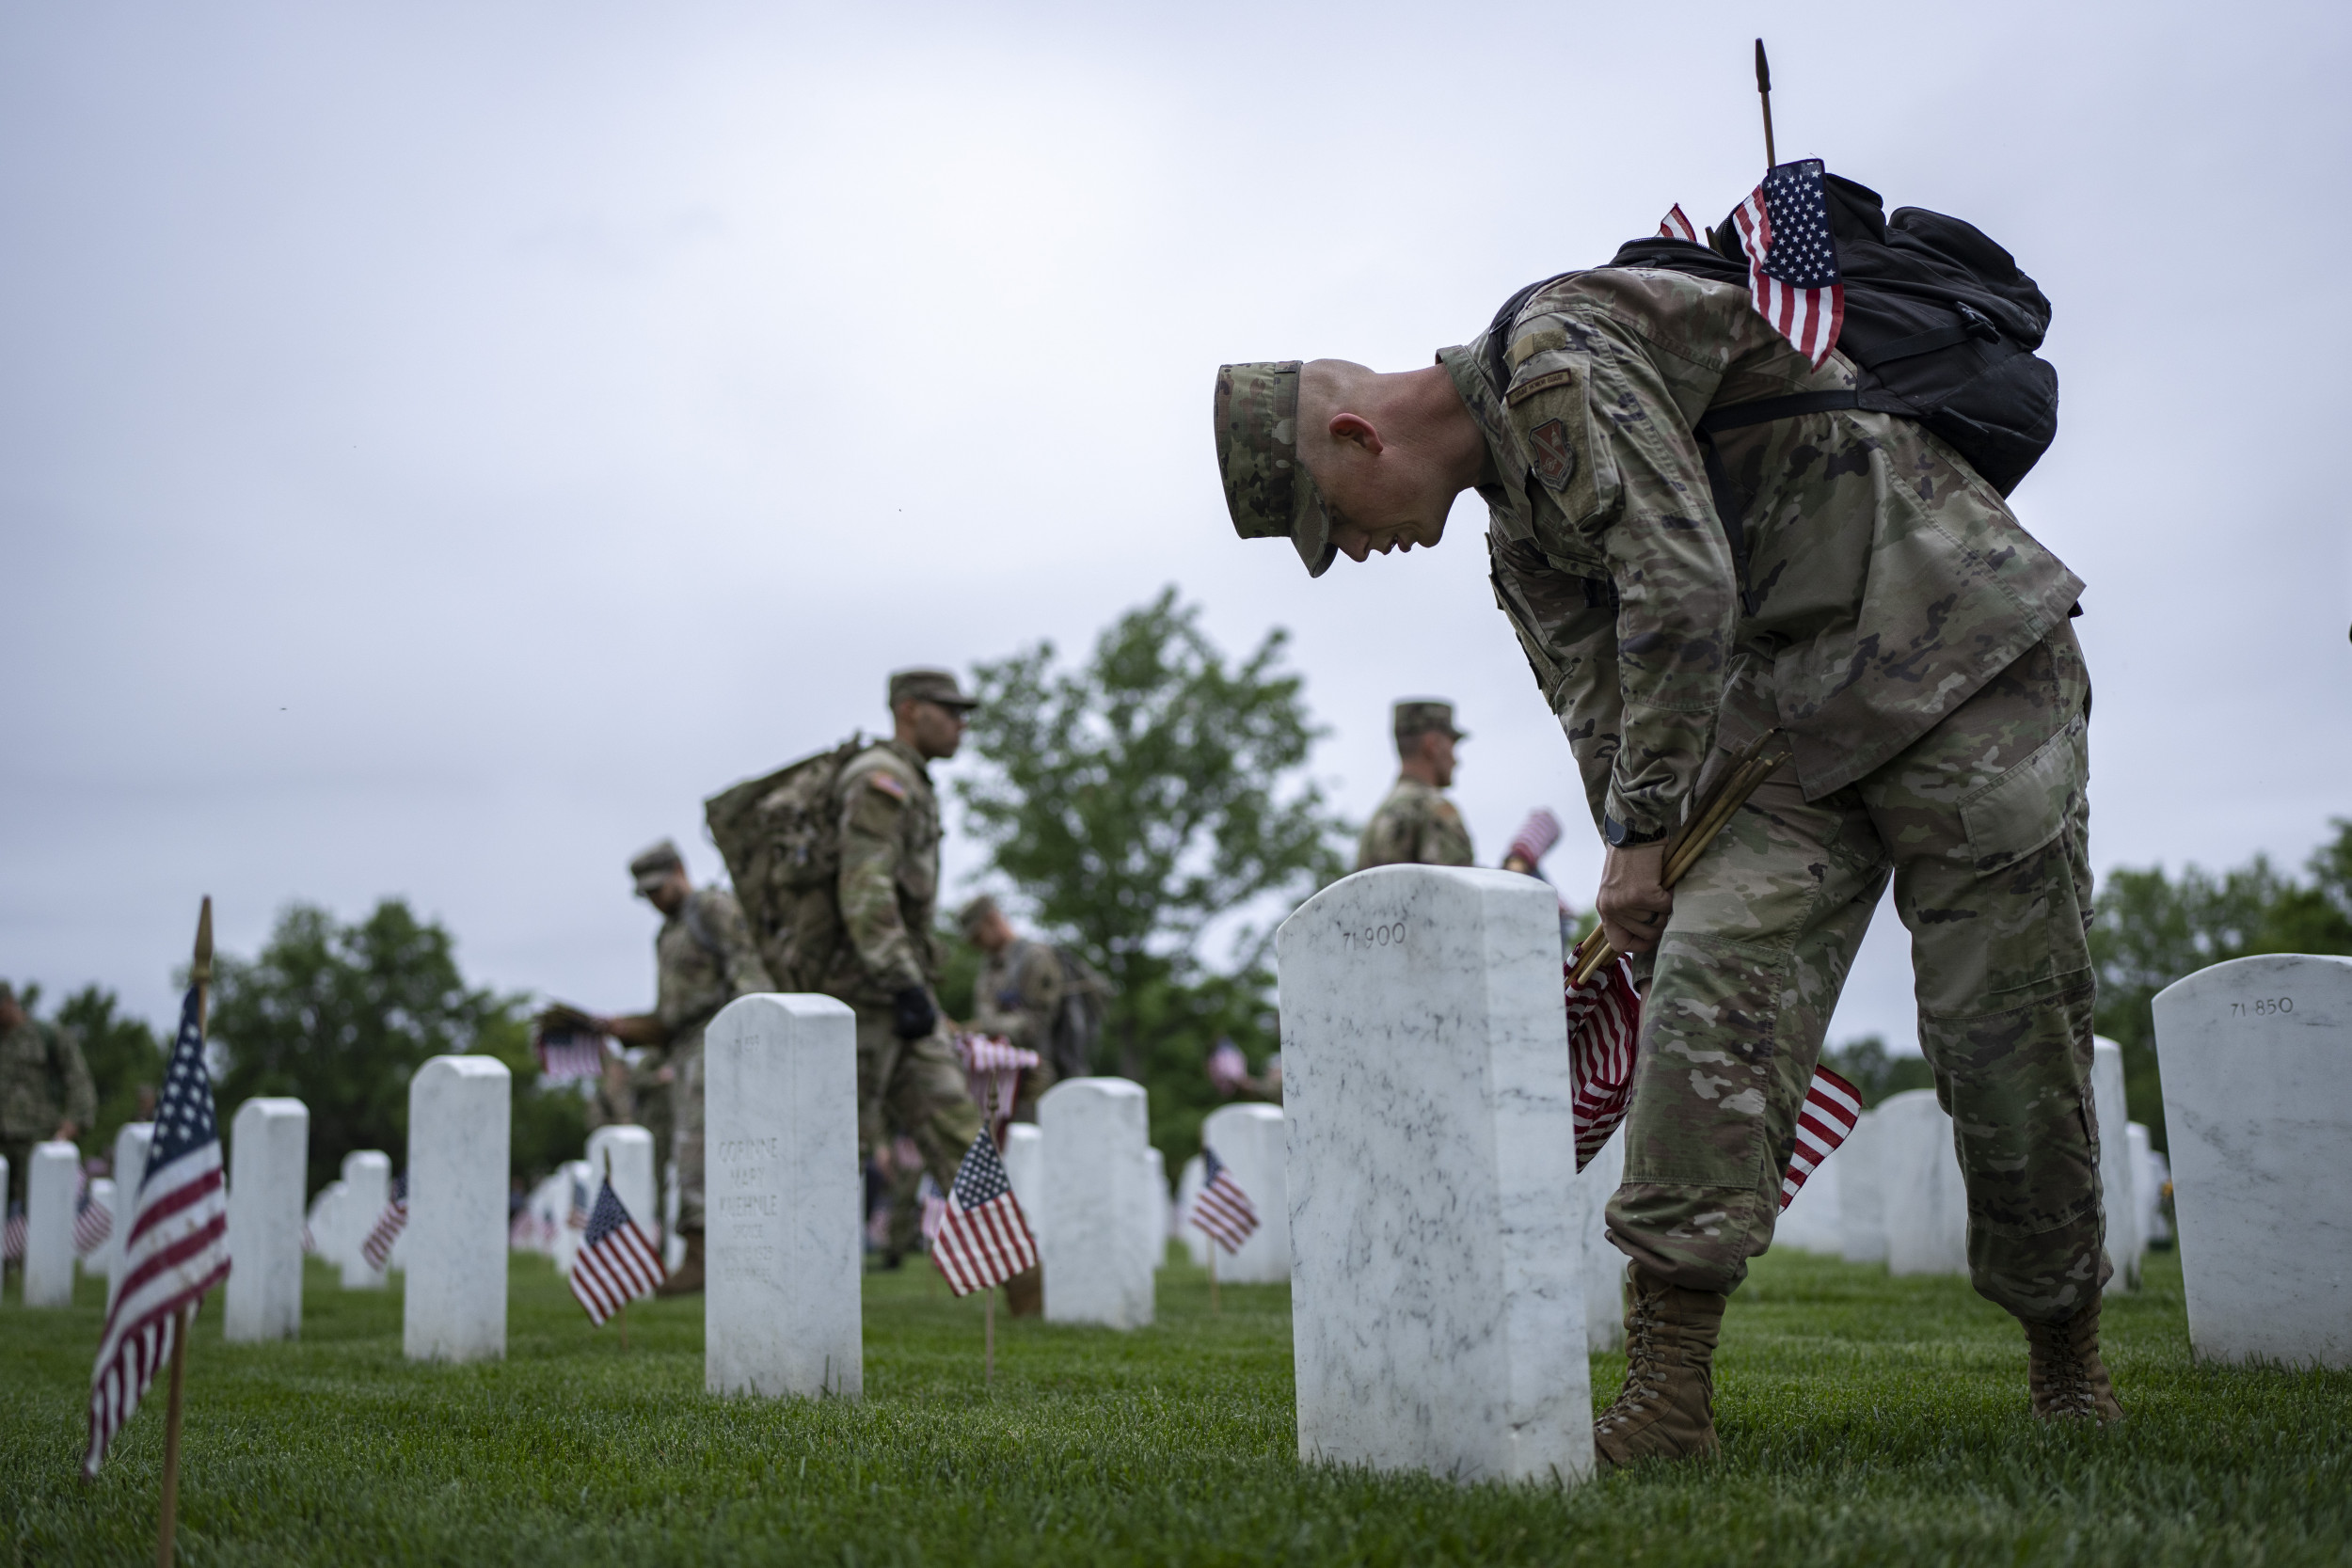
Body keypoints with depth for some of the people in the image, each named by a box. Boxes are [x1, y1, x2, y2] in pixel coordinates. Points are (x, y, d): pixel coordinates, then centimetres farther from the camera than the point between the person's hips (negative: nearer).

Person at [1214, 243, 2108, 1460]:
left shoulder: (1557, 355, -15)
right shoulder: (1519, 536, 14)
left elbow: (1684, 591, -22)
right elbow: (1604, 715, 13)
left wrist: (1644, 834, -15)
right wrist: (1646, 893, 5)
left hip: (1963, 652, -8)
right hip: (1796, 713, 8)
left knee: (2004, 1032, -4)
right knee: (1706, 987, -10)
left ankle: (2066, 1356, 17)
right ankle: (1668, 1392, -13)